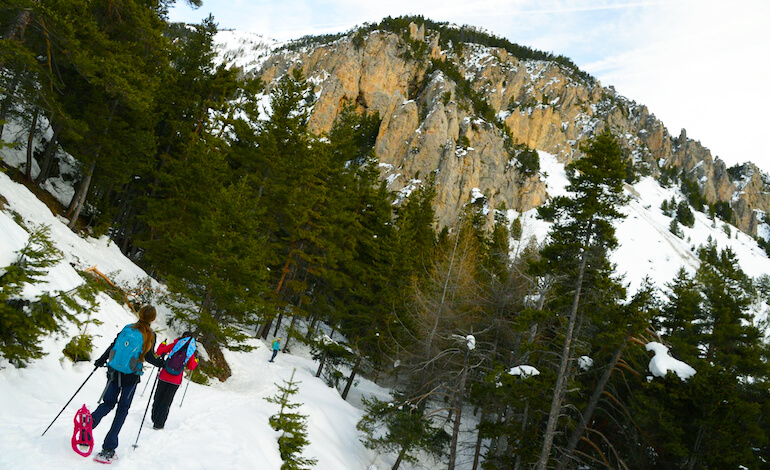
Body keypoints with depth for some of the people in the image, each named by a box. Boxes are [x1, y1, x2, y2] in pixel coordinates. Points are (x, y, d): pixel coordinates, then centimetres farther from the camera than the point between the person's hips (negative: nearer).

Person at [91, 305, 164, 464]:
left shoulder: (128, 328, 2)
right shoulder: (150, 335, -5)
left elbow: (113, 346, 3)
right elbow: (148, 357, -6)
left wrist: (101, 360, 17)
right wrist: (162, 363, 13)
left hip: (114, 372, 3)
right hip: (131, 376, -3)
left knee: (108, 403, 16)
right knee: (122, 409, 7)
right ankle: (108, 449, 2)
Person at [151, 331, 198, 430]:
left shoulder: (174, 345, -2)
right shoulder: (191, 351, -1)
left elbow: (159, 352, 0)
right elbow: (191, 367, 3)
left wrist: (162, 345, 19)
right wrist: (195, 362, 23)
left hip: (164, 377, 0)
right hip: (175, 381, 0)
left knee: (158, 398, 17)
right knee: (166, 402, 10)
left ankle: (154, 419, 25)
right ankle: (158, 424, 13)